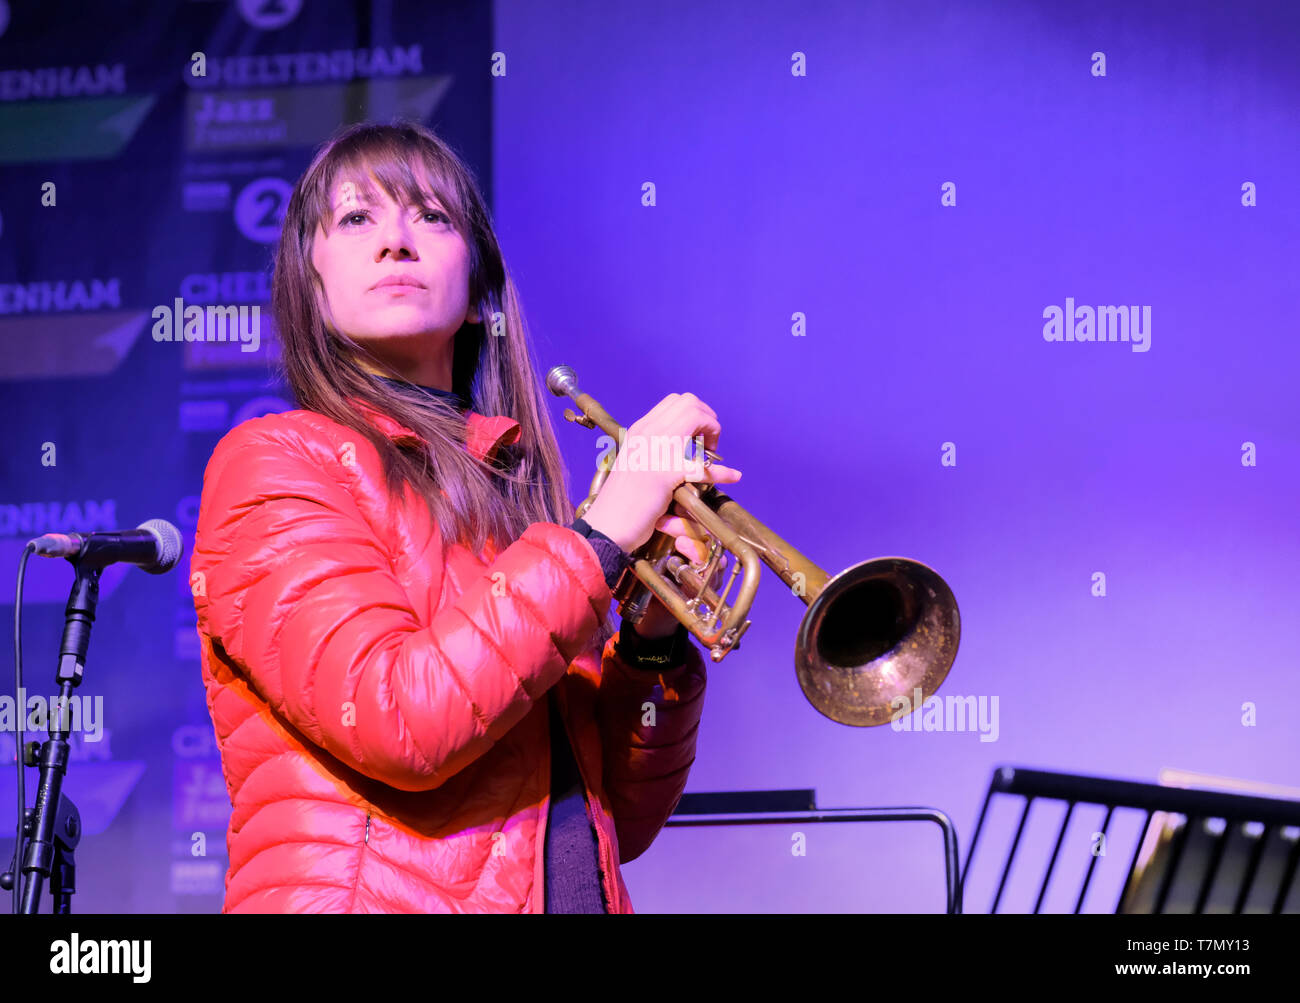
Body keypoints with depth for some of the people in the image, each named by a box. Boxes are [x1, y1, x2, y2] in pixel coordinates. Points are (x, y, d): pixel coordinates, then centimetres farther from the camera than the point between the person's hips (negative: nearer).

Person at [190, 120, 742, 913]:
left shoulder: (516, 490, 13)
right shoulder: (274, 461, 0)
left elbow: (619, 823, 14)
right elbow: (396, 720, -16)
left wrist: (653, 642, -1)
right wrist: (601, 533, -10)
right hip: (363, 897, -3)